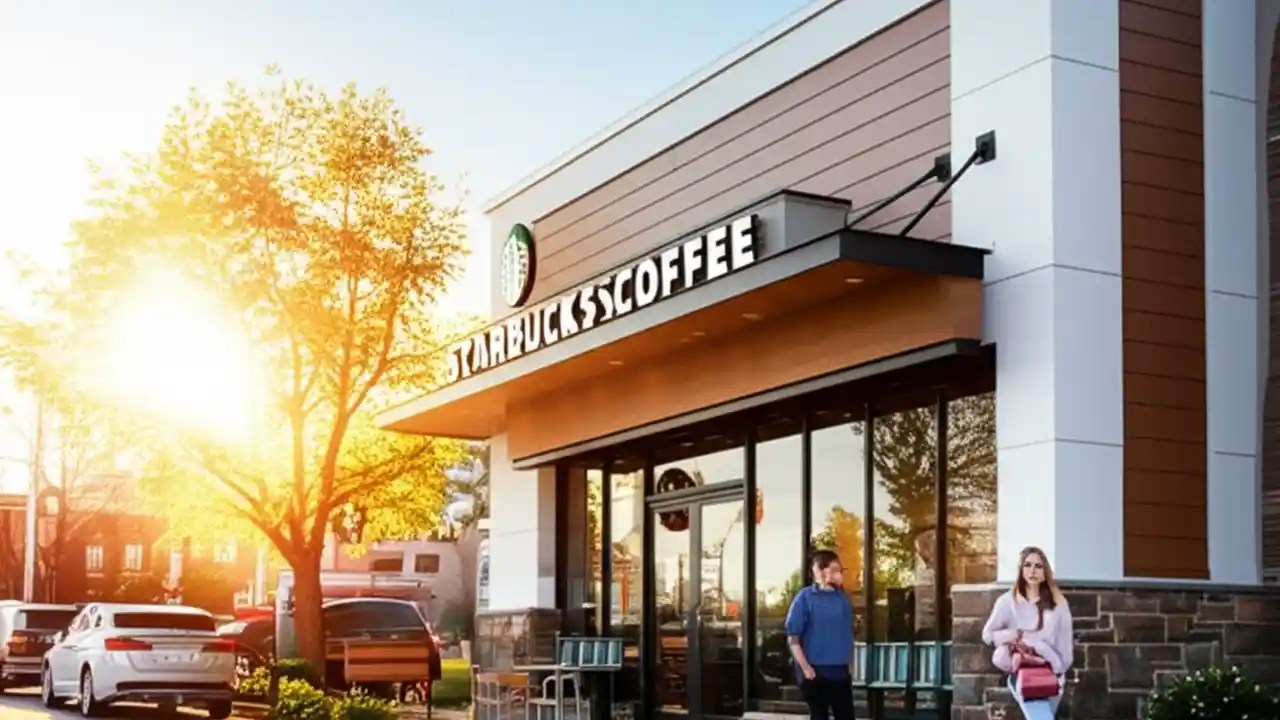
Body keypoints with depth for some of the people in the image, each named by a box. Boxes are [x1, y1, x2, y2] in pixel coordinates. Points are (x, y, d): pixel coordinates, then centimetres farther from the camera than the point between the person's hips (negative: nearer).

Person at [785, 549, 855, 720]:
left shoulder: (843, 598, 5)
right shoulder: (805, 598, -9)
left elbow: (848, 636, 13)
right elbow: (793, 638, -9)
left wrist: (850, 666, 11)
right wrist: (805, 667, -13)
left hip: (841, 671, 4)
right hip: (815, 671, -4)